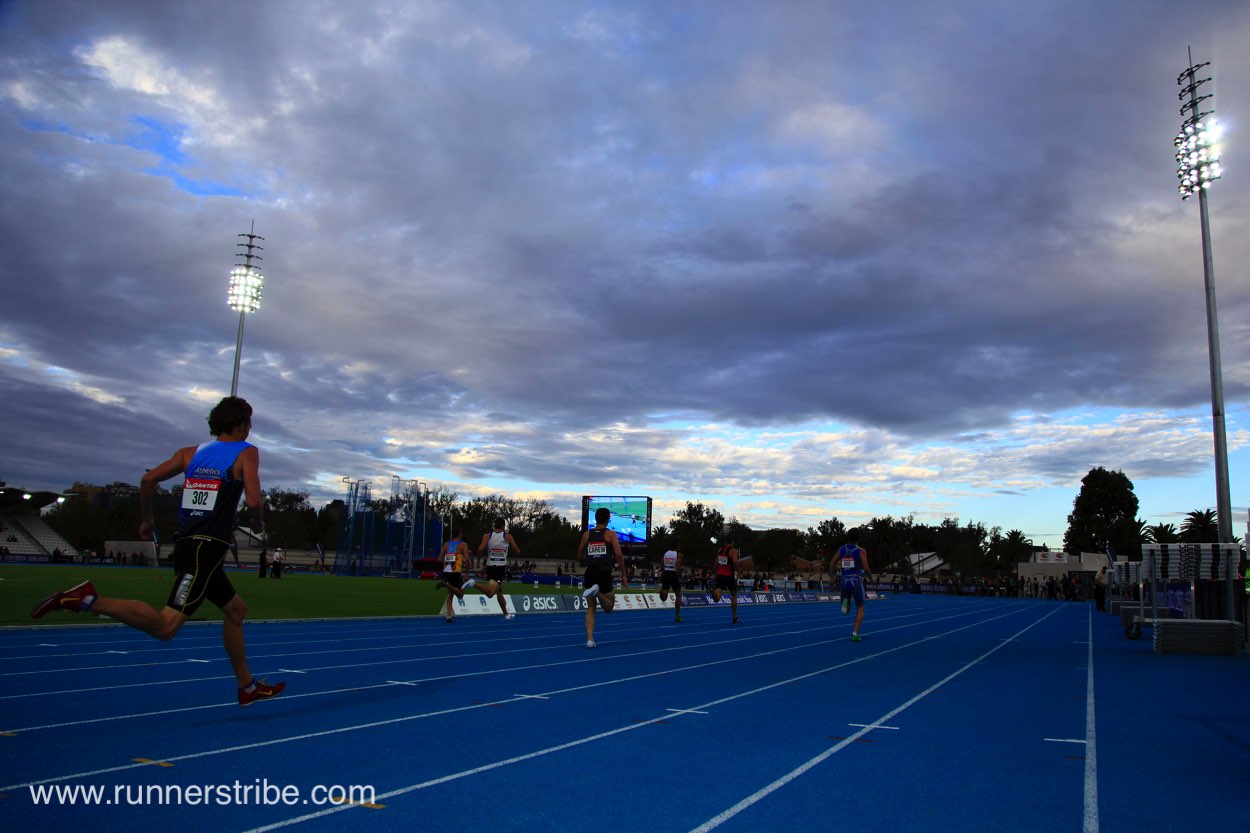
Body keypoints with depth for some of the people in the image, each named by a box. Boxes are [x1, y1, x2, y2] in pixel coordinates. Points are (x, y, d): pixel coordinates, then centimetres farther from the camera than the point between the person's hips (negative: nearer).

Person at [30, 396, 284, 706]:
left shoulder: (191, 452, 16)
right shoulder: (246, 453, -1)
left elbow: (148, 479, 6)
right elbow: (254, 501, -14)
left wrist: (146, 520, 18)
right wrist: (259, 521, 7)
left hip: (186, 543, 9)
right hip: (208, 548, -9)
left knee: (236, 610, 20)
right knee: (165, 626, -15)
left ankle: (248, 687, 27)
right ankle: (89, 600, -23)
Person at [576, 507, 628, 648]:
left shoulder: (586, 534, 11)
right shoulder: (610, 534, 2)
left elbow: (579, 557, 17)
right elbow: (619, 555, -8)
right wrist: (623, 575, -1)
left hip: (590, 573, 3)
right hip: (604, 573, -3)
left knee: (590, 609, 13)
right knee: (609, 608, 14)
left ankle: (590, 639, -3)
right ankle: (597, 592, -17)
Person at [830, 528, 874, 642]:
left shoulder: (842, 548, 7)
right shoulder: (861, 551, -6)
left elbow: (832, 563, 5)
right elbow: (866, 568, -12)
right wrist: (871, 578, 7)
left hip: (844, 582, 3)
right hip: (856, 582, -3)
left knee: (846, 610, 16)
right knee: (860, 609, 11)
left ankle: (845, 602, -21)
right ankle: (855, 634, -4)